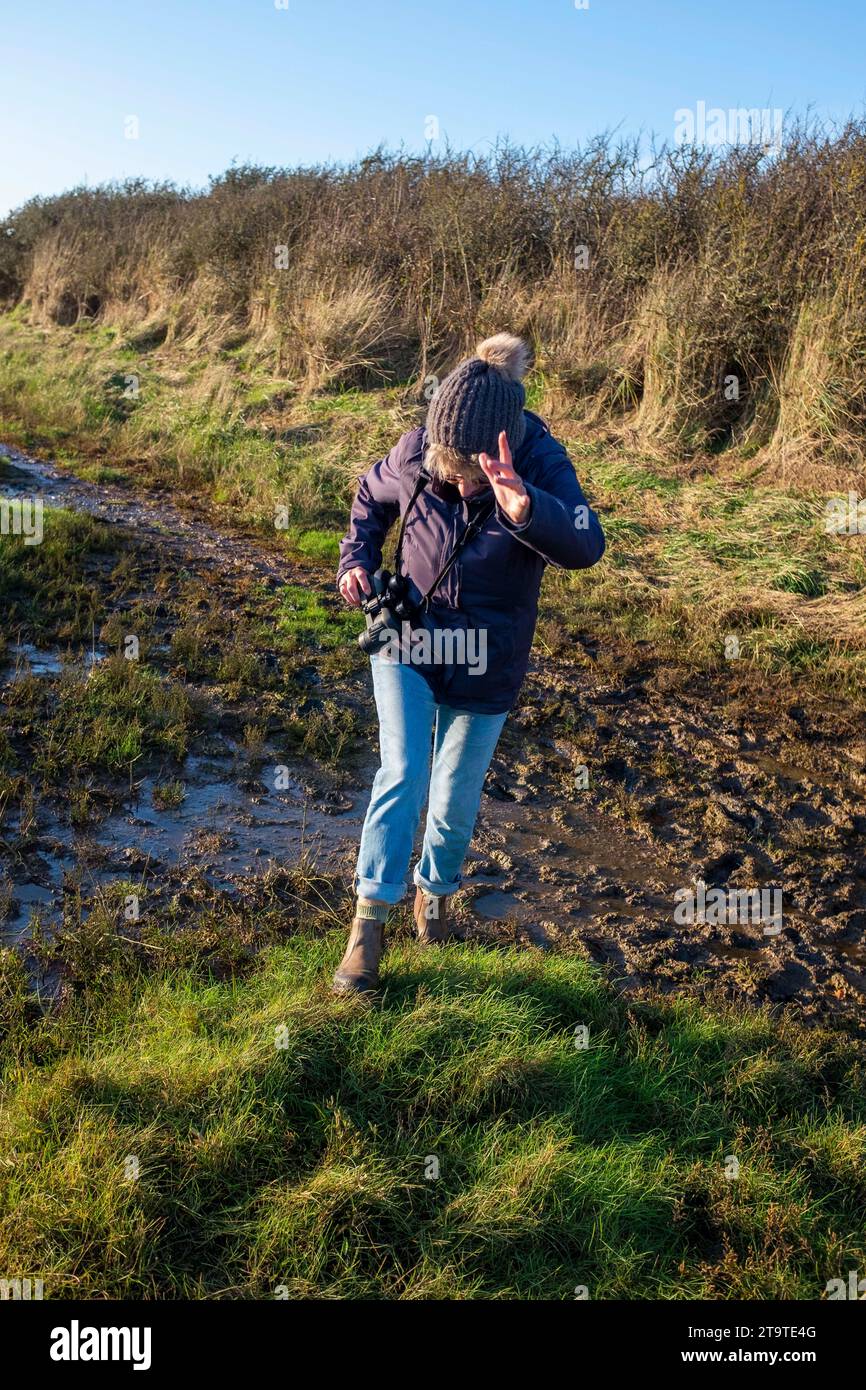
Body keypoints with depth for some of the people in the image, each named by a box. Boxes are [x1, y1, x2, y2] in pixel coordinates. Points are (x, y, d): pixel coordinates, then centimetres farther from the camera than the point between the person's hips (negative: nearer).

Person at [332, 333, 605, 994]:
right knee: (402, 777, -13)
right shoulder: (415, 453, -16)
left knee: (456, 800, 10)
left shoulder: (540, 464, -22)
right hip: (407, 647, 1)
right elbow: (372, 497, 7)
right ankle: (370, 919, 2)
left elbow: (587, 546, -41)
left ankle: (436, 891, 39)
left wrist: (527, 510, -59)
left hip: (485, 668, 0)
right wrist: (357, 559, -9)